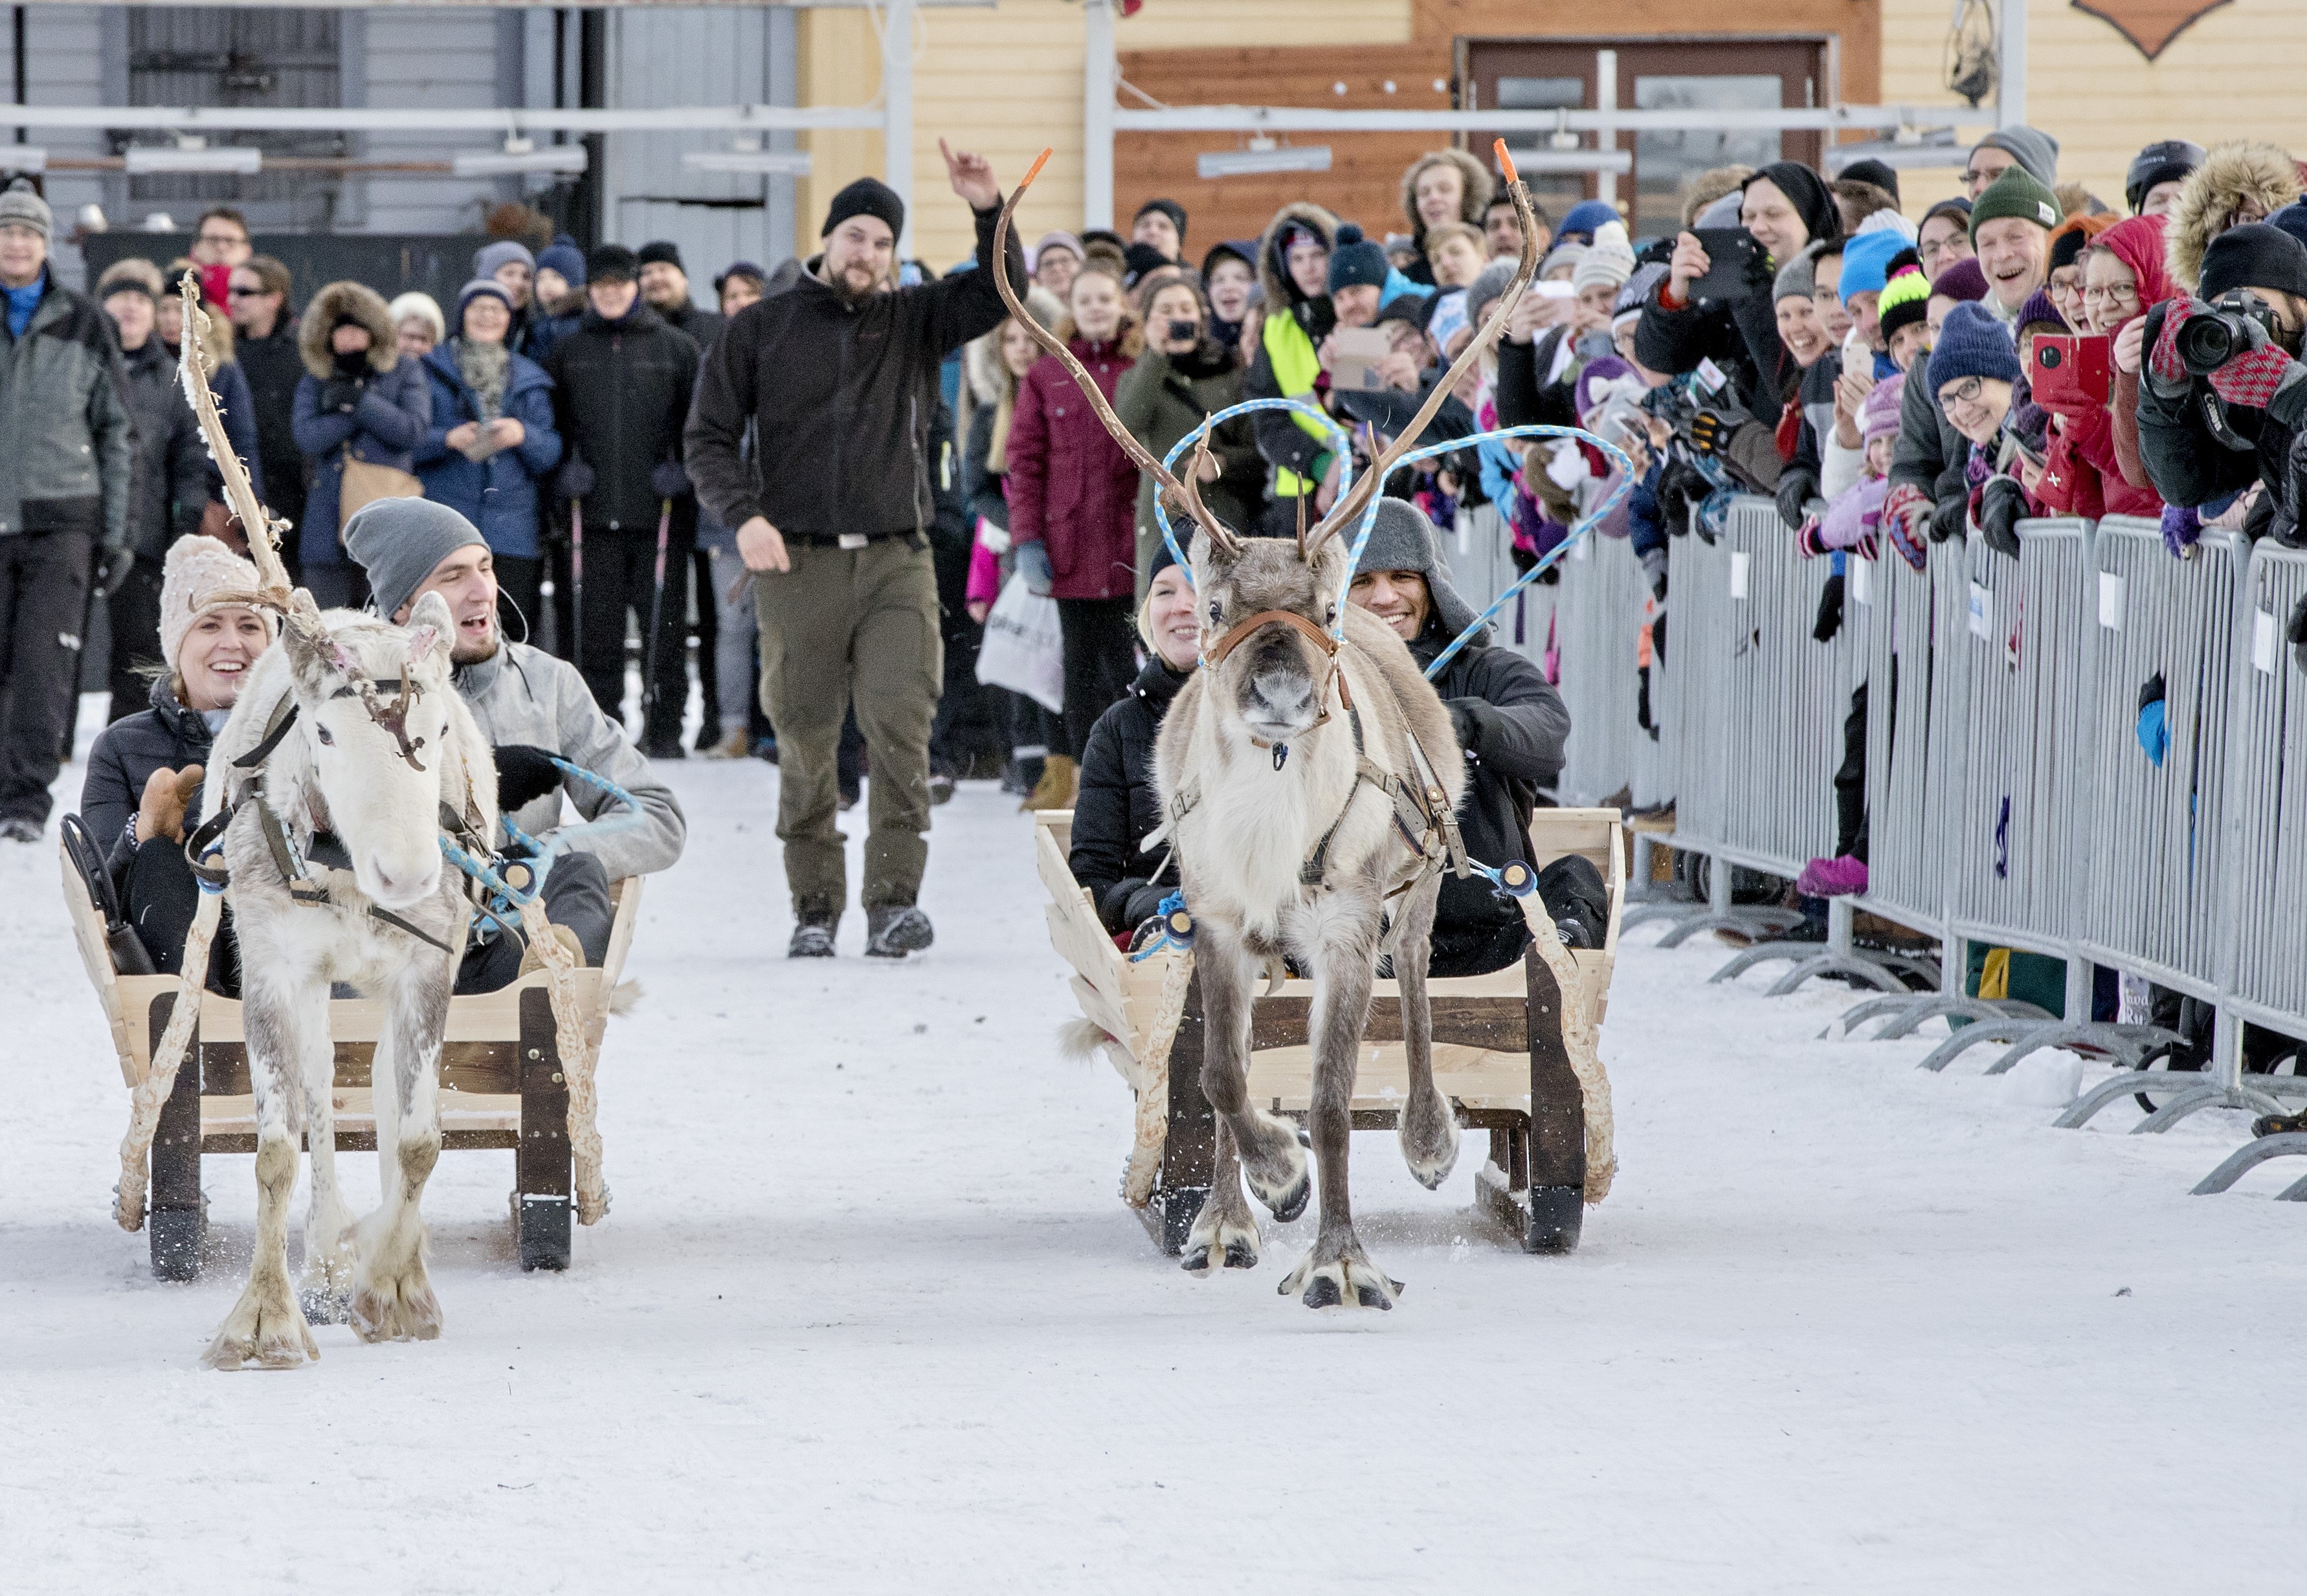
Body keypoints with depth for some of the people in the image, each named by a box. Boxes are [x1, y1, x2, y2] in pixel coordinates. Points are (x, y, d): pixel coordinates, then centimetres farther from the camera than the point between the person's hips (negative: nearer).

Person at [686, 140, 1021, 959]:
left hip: (897, 561, 0)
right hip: (797, 563, 0)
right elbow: (709, 437, 7)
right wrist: (744, 516, -9)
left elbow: (1000, 294, 0)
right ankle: (815, 907, 11)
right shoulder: (762, 328, 8)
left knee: (901, 724, -14)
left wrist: (989, 212, -16)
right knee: (805, 741, 2)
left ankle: (894, 899, -14)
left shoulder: (914, 321, 12)